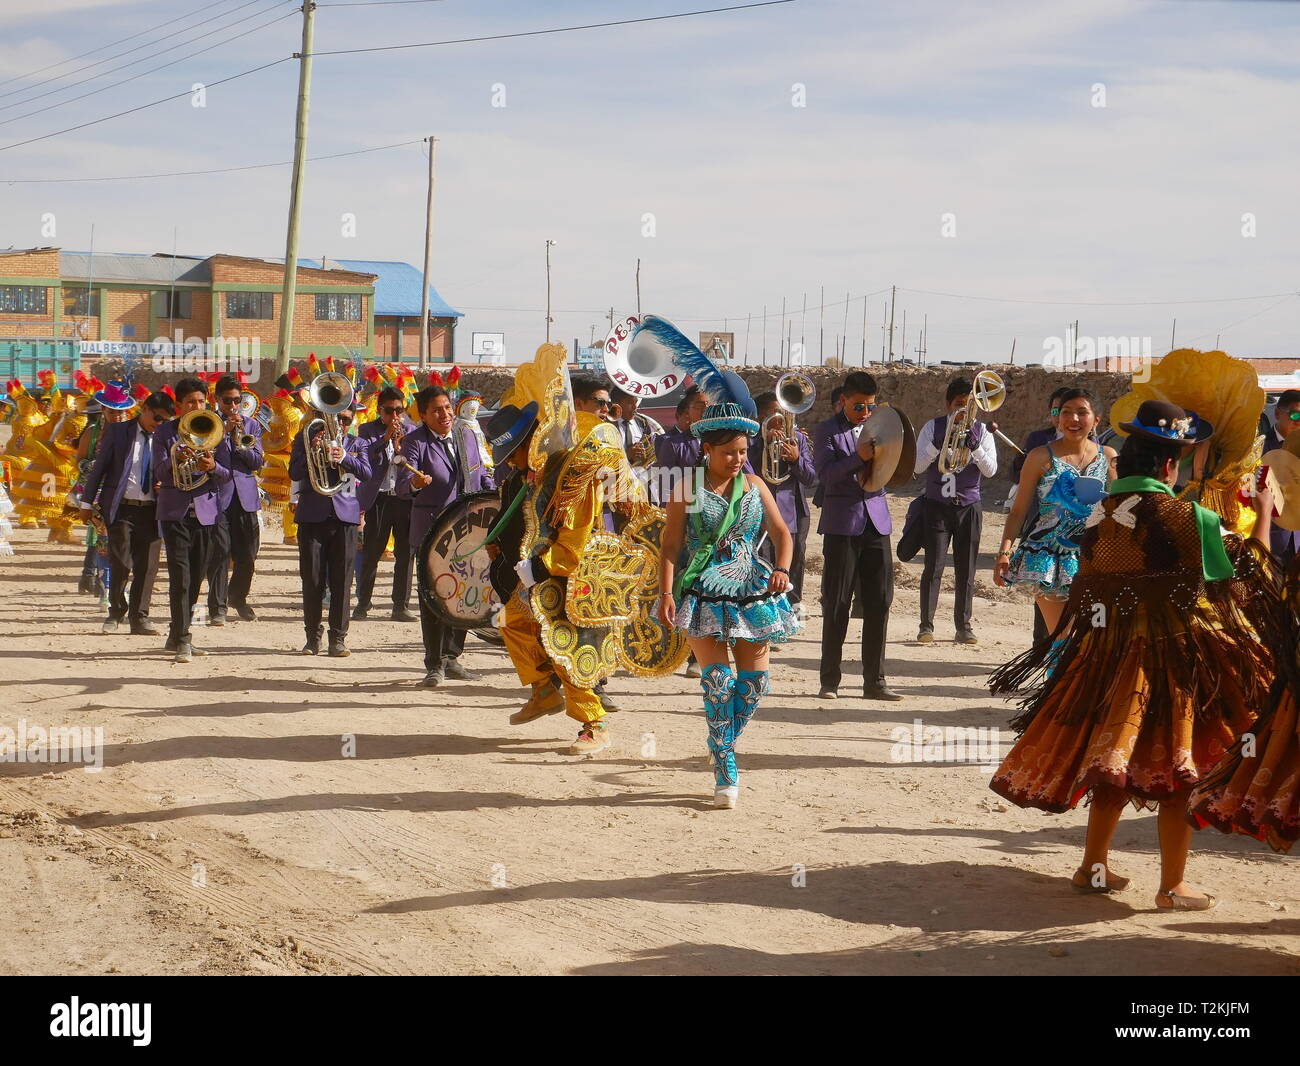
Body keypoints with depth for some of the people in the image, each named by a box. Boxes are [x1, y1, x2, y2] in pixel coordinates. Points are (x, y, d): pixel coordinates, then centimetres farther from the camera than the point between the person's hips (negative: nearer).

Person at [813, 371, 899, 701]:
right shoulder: (827, 431, 2)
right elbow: (826, 474, -11)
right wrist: (859, 458, -24)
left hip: (876, 522, 4)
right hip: (842, 523, -4)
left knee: (879, 603, 2)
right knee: (836, 604, -1)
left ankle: (875, 681, 7)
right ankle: (829, 680, 5)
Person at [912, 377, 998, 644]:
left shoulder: (982, 431, 5)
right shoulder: (933, 428, 2)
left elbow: (990, 470, -4)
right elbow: (917, 466, -5)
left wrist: (975, 445, -19)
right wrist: (939, 444, -18)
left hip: (968, 506, 2)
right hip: (937, 505, -1)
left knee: (966, 570, 4)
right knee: (933, 567, -6)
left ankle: (964, 626, 11)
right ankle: (926, 625, -2)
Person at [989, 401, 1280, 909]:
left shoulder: (1098, 514, 2)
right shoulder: (1188, 518, -15)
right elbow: (1249, 562, -4)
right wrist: (1264, 513, 12)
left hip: (1105, 653, 6)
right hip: (1171, 660, -6)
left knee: (1112, 762, 19)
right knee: (1177, 771, 4)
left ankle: (1094, 866, 27)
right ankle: (1173, 886, 9)